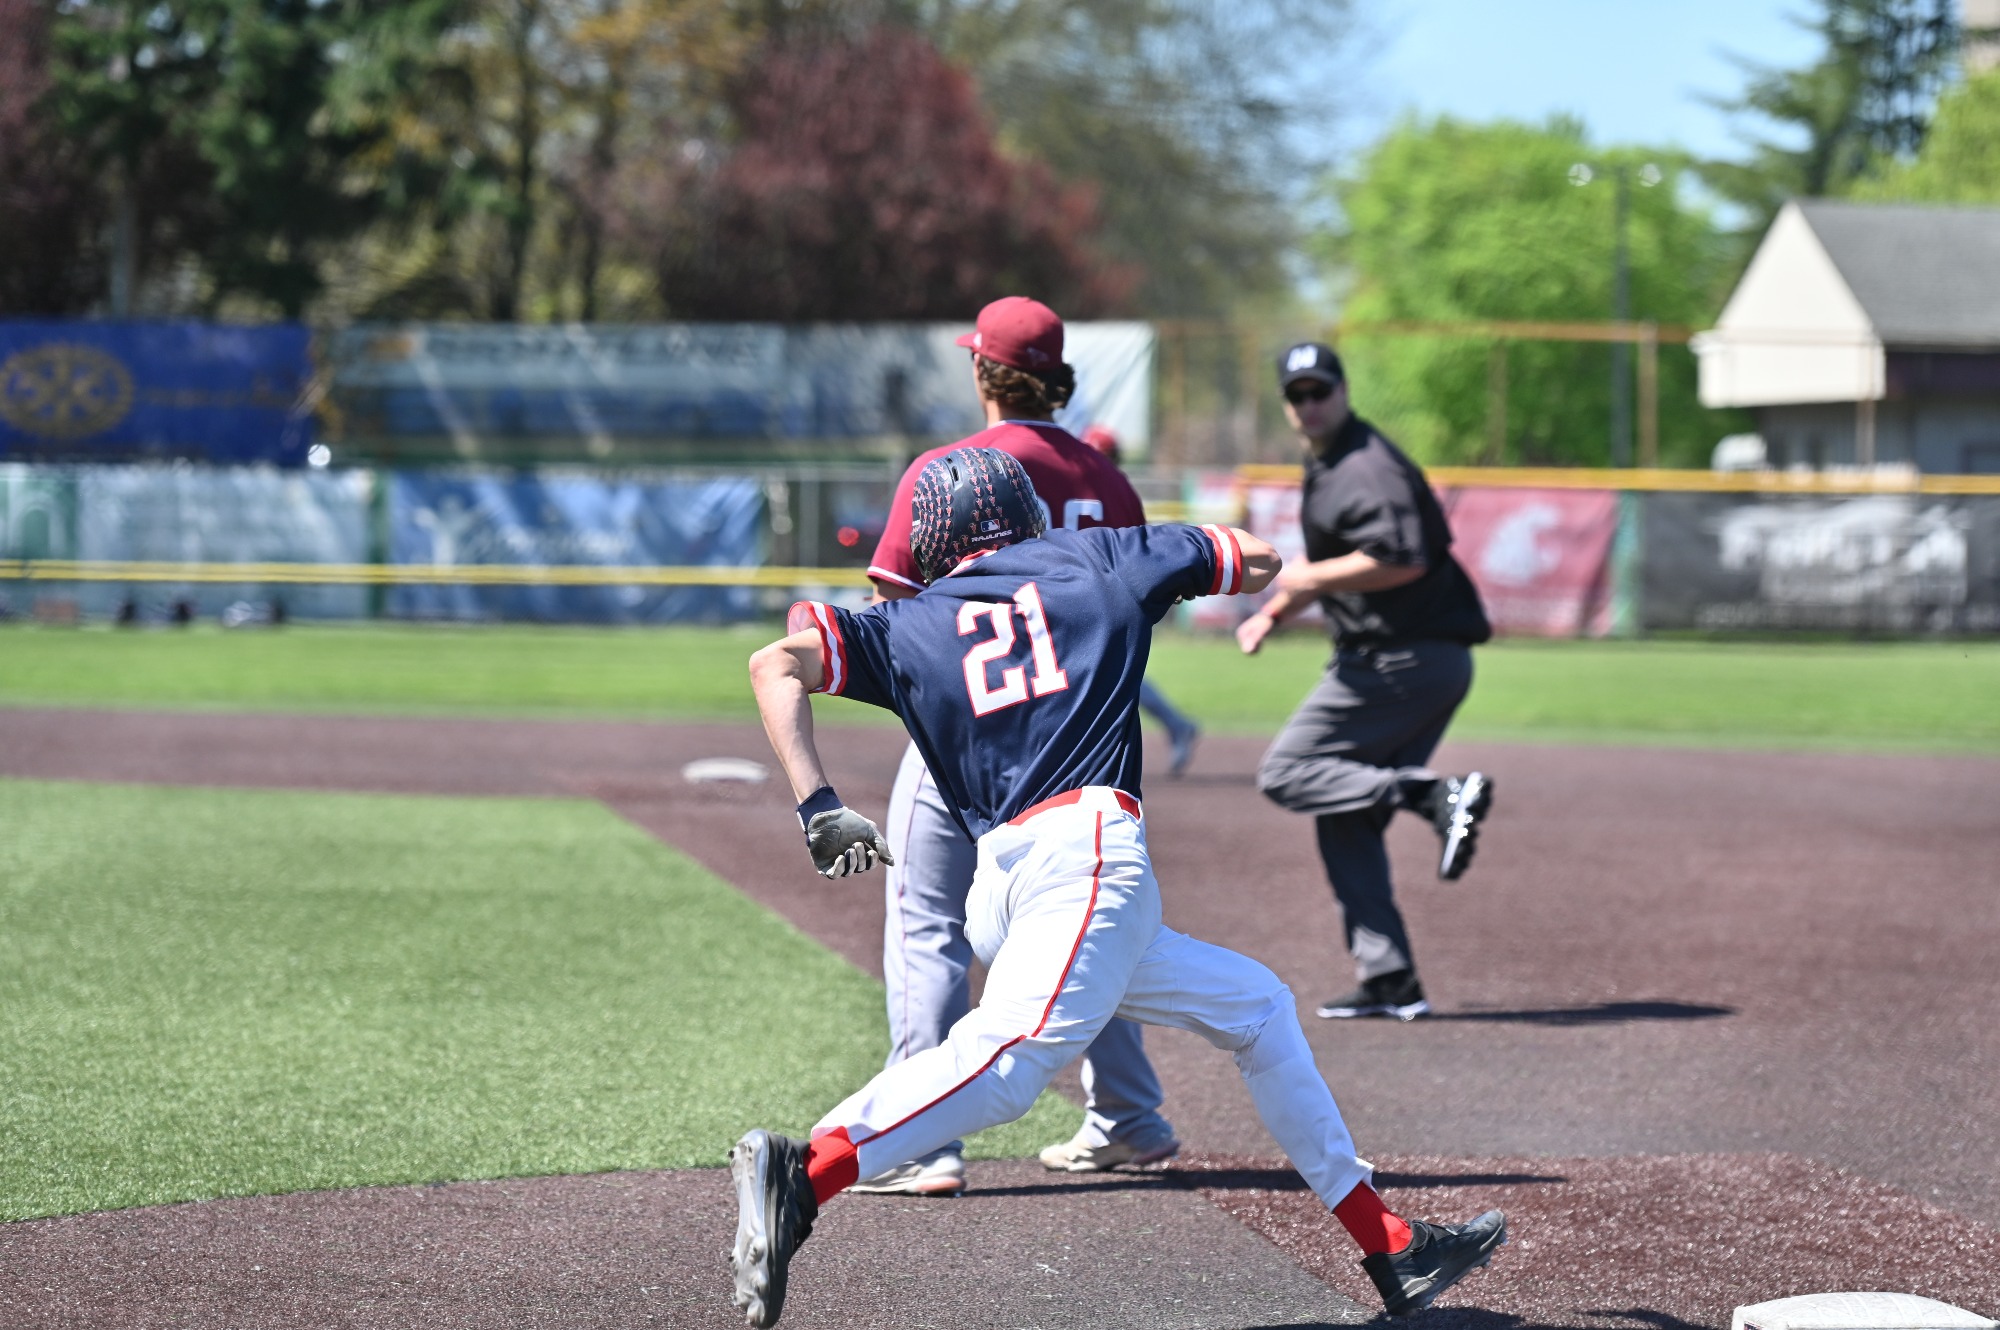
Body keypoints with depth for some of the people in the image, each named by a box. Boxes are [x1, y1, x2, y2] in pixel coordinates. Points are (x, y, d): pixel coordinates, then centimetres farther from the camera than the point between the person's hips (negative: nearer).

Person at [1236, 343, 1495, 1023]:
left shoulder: (1368, 468, -14)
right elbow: (1328, 569, 32)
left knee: (1286, 774, -7)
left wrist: (1314, 577, -17)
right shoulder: (1325, 468, 19)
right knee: (1344, 819, 10)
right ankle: (1389, 980, 8)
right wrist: (1273, 612, 18)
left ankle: (1440, 795, -21)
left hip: (1402, 661, -10)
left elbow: (1403, 559, -28)